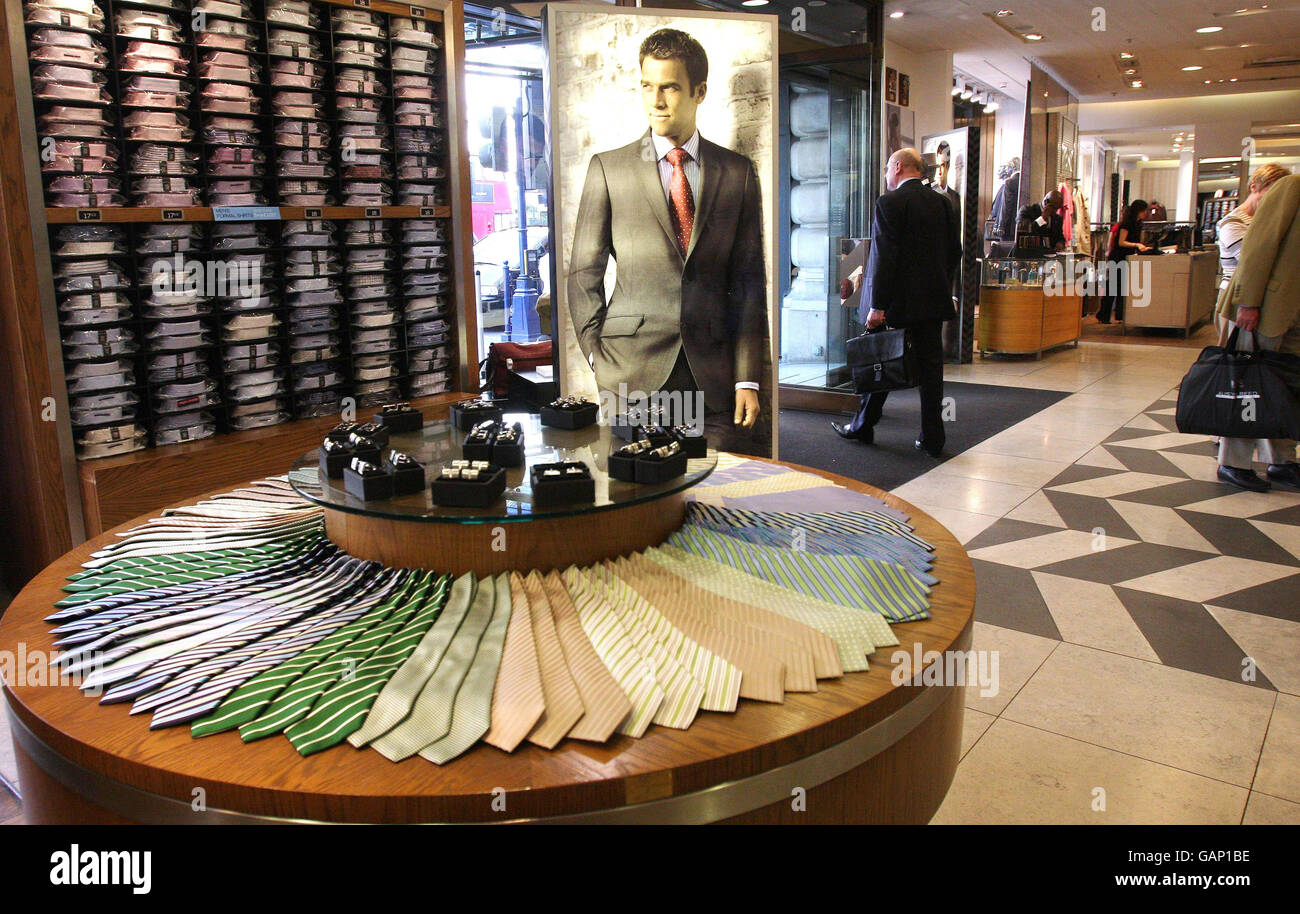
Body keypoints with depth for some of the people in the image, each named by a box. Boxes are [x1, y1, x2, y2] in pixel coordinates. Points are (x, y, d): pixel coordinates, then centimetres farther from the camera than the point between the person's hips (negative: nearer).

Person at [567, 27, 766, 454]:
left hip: (713, 371, 1)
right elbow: (583, 275, 7)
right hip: (632, 369, -1)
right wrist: (598, 359, -3)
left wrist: (748, 379, 0)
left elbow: (748, 281, 7)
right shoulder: (608, 168, 7)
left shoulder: (737, 172, 9)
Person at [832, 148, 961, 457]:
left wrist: (877, 305, -15)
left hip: (898, 303, -5)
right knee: (930, 366, 6)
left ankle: (863, 428, 21)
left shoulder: (889, 203, -10)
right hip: (934, 301, 5)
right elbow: (955, 252, 12)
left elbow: (884, 257, -16)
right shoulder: (943, 203, 10)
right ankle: (932, 439, 8)